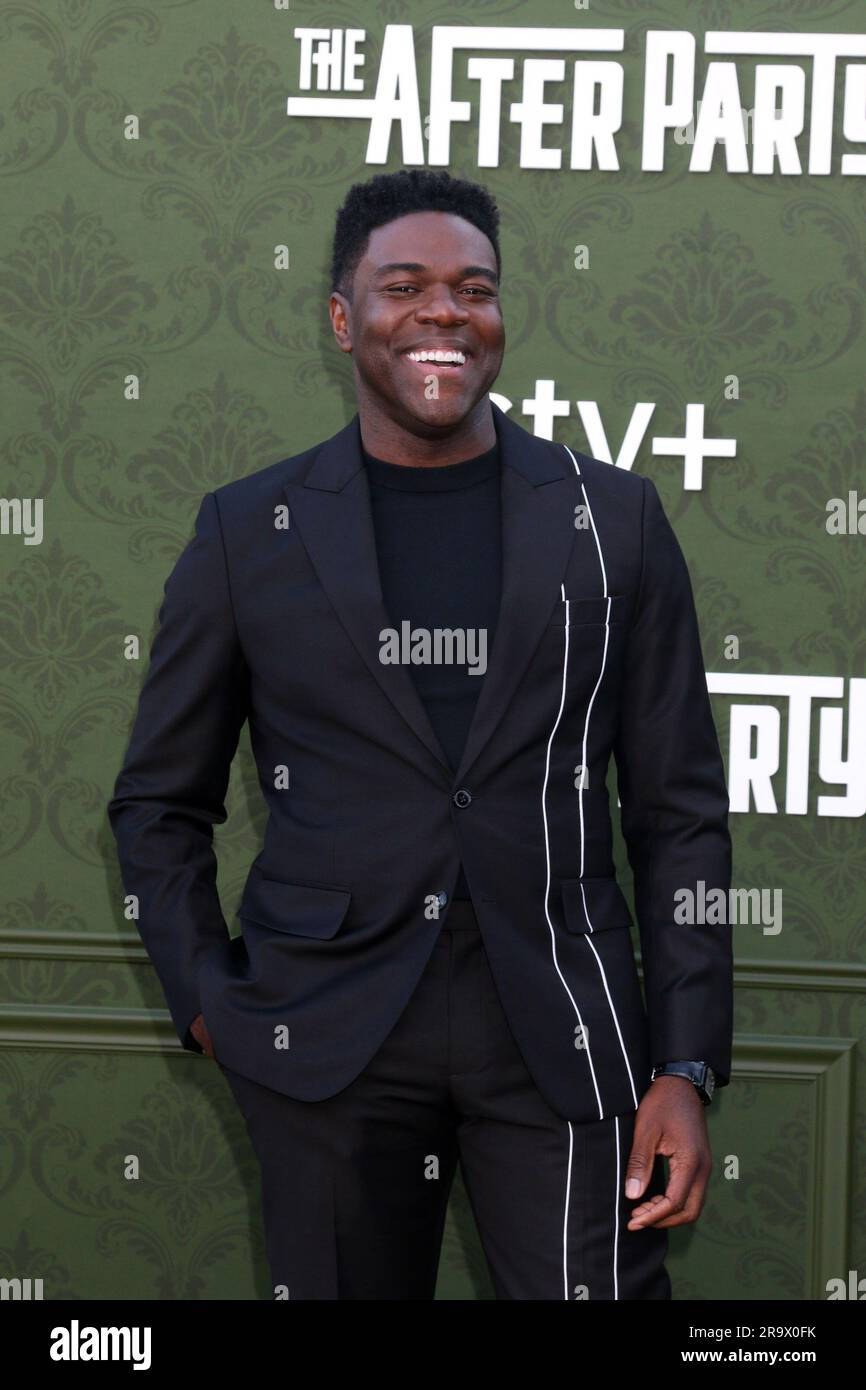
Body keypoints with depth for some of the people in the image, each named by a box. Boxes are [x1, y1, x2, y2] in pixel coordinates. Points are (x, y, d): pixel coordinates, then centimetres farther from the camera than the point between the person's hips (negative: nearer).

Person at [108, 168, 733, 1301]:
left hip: (560, 1034, 0)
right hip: (328, 1038, 0)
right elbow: (160, 804, 13)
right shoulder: (249, 530, 5)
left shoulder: (615, 519, 5)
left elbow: (680, 811, 6)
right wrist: (207, 1005, 1)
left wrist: (688, 1067, 0)